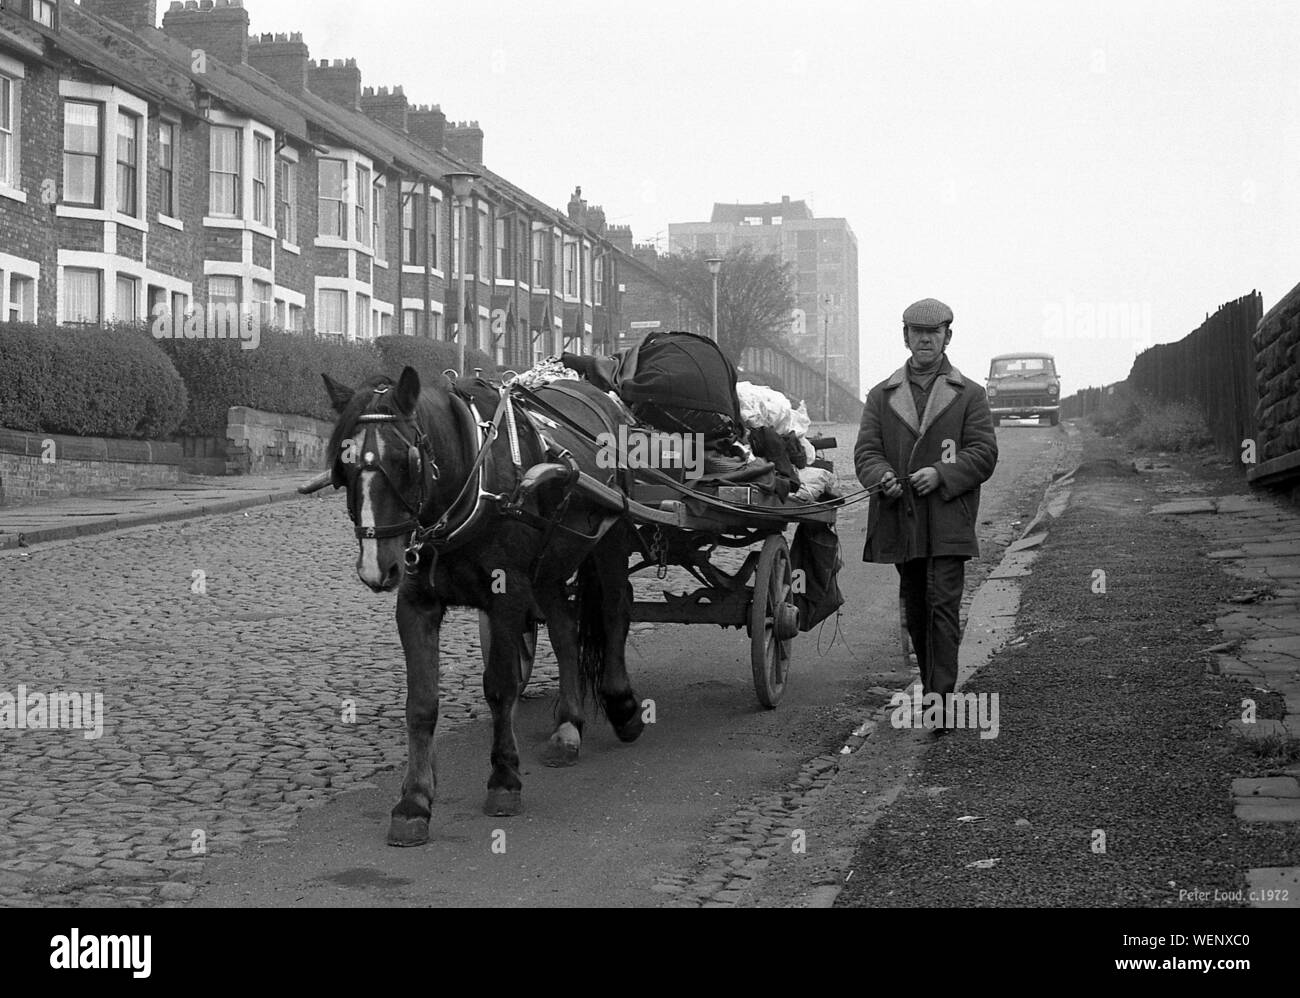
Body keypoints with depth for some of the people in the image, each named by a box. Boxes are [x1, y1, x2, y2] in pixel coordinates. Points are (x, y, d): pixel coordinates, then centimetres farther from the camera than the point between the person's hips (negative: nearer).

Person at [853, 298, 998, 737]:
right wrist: (882, 477, -16)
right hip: (901, 520, 3)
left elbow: (984, 452, -1)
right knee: (915, 610, 12)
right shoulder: (882, 396, 13)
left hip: (948, 522, -3)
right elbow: (866, 450, 6)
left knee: (943, 605, -13)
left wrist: (941, 474, -16)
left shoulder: (969, 395, 6)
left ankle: (941, 699, -15)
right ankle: (932, 687, 27)